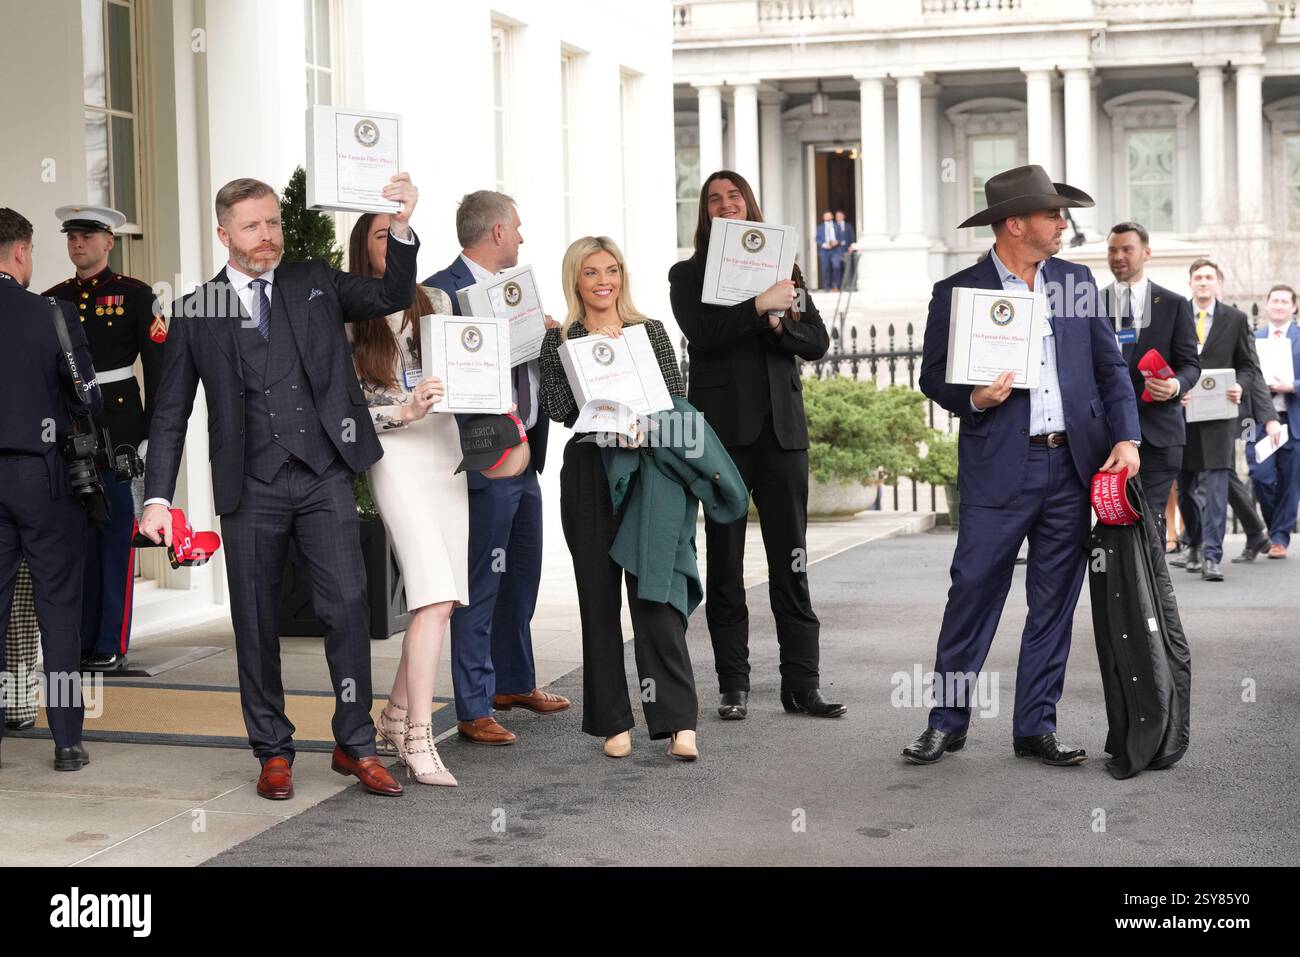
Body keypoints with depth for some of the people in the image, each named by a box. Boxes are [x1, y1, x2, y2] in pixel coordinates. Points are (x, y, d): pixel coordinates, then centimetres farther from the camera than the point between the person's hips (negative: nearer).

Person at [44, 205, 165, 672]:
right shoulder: (52, 300, 12)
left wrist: (154, 435, -6)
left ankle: (112, 645, 2)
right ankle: (82, 641, 13)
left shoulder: (135, 295, 1)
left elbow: (158, 366, -1)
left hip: (119, 426, -4)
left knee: (117, 535, -2)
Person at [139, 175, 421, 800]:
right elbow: (170, 413, 6)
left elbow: (393, 297, 5)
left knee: (347, 602, -9)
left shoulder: (316, 283, 11)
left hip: (324, 474, 0)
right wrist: (157, 497, -3)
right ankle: (273, 753, 18)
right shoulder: (195, 313, 6)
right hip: (251, 487, 0)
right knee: (256, 621, 4)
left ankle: (355, 745, 4)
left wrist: (400, 227, -12)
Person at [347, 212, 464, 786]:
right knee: (434, 598, -16)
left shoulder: (436, 303, 14)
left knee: (444, 599, 4)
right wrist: (403, 411, -18)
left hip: (447, 452, 6)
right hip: (396, 456, -5)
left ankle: (397, 713, 21)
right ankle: (418, 740, -14)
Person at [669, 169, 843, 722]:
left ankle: (801, 686, 3)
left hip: (781, 426, 2)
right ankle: (733, 686, 8)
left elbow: (817, 342, 7)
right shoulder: (688, 275, 7)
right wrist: (759, 306, -19)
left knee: (791, 560, 0)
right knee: (725, 561, 2)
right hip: (721, 427, -2)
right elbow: (701, 332, -12)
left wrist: (780, 325, -11)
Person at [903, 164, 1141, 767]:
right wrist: (974, 399, -16)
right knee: (973, 592, -1)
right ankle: (947, 722, 13)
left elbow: (1110, 366, 11)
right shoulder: (957, 292, -1)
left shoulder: (1077, 282, 10)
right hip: (999, 469, -4)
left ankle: (1036, 728, 17)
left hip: (1072, 466, 4)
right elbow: (934, 377, 4)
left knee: (1054, 603, 7)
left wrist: (1126, 437, -1)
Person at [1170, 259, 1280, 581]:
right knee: (1184, 487, 12)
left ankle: (1211, 556, -9)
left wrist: (1239, 386, -11)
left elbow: (1248, 366, 8)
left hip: (1218, 414, -2)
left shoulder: (1235, 319, 5)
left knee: (1215, 487, -9)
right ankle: (1195, 544, 33)